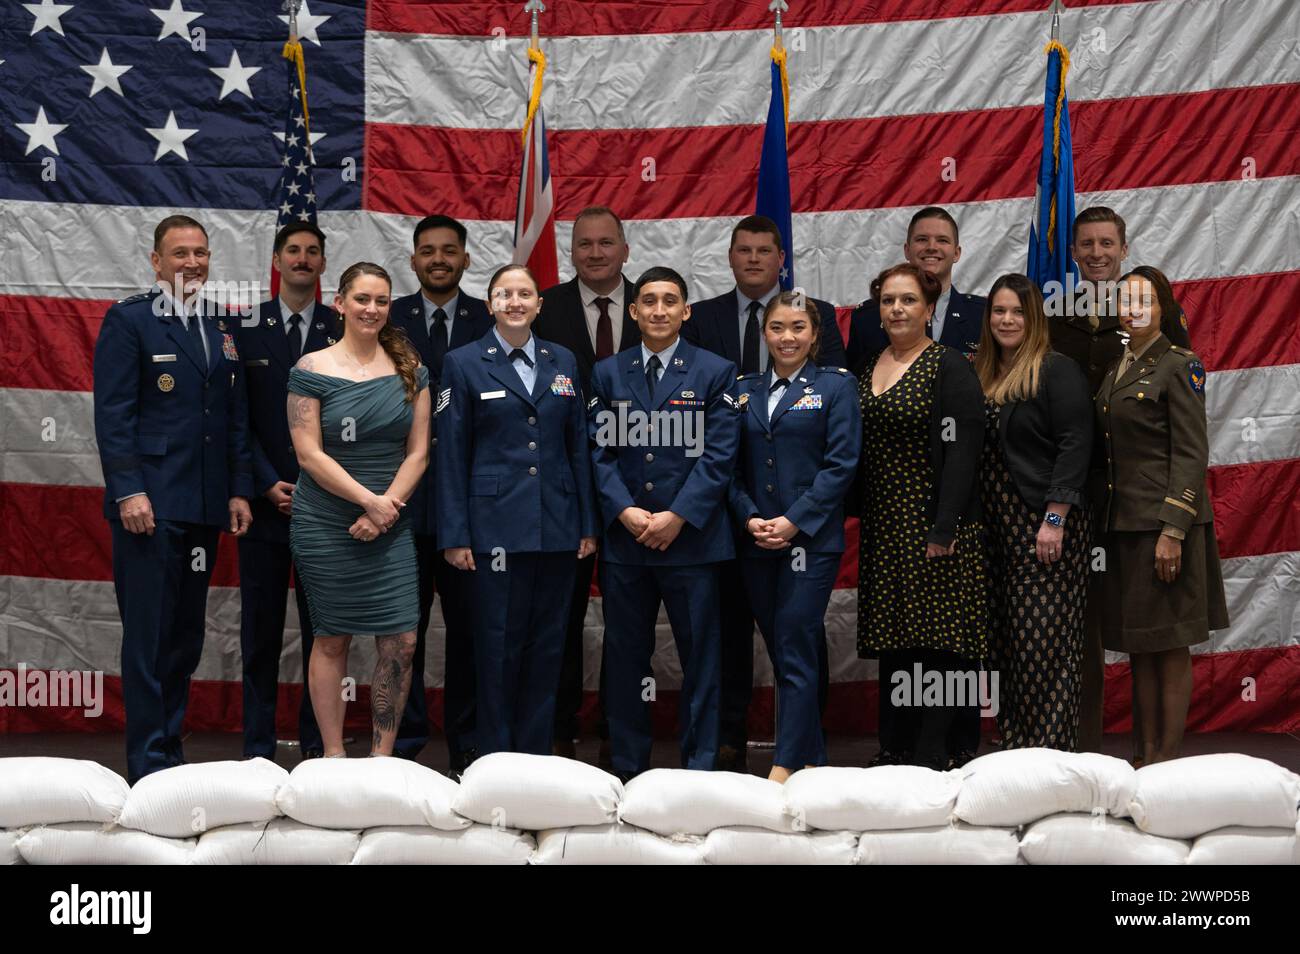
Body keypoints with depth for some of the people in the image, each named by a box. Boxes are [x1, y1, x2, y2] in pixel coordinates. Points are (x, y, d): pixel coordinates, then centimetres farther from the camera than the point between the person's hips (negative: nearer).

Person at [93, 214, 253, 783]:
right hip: (149, 503, -6)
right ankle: (149, 764, 4)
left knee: (186, 636, 11)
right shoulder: (129, 320, -2)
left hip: (203, 506, 6)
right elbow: (112, 413, -8)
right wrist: (128, 490, -16)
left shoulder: (222, 328, 15)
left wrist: (239, 490, 9)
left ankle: (170, 751, 21)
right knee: (149, 637, -3)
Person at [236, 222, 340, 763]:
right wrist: (267, 484, -6)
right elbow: (239, 419, 4)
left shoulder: (345, 332, 5)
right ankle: (258, 745, 12)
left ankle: (316, 743, 13)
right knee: (261, 628, 4)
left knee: (322, 627, 4)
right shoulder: (245, 331, 6)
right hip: (265, 499, 0)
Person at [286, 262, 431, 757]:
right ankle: (333, 755, 16)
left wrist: (388, 509, -9)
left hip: (392, 528, 3)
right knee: (332, 641, 5)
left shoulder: (410, 370, 7)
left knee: (400, 644, -2)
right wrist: (371, 500, -14)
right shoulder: (311, 369, -3)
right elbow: (309, 455, -8)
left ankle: (381, 756, 11)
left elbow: (418, 452, 4)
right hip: (326, 526, -3)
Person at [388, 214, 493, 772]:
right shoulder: (387, 321, 7)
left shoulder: (493, 322, 5)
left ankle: (465, 743, 18)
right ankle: (405, 741, 18)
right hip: (403, 494, 1)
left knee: (469, 626, 6)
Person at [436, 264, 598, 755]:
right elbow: (451, 455, -1)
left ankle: (535, 755, 19)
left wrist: (588, 524, 7)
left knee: (547, 643, 8)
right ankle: (495, 757, 13)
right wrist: (455, 535, -6)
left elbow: (578, 446, 11)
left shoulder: (563, 361, 11)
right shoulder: (464, 363, 2)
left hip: (557, 525, 3)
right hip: (496, 524, -3)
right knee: (498, 642, 1)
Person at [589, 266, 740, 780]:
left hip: (693, 539, -2)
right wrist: (624, 511, -10)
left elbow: (719, 456, -4)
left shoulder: (716, 372, 3)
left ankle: (700, 768, 13)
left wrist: (677, 517, -13)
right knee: (625, 657, 8)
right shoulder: (607, 373, 10)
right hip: (624, 540, 2)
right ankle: (627, 768, 18)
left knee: (700, 657, 2)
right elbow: (599, 451, 5)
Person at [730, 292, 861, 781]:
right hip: (756, 541, 5)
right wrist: (749, 517, -6)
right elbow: (733, 464, 10)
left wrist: (794, 521, -14)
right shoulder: (745, 389, 12)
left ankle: (785, 767, -5)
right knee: (783, 652, 9)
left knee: (796, 653, -7)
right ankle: (813, 759, 20)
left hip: (811, 538, -4)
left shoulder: (835, 386, 1)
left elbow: (841, 463, -7)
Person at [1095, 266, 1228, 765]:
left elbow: (1191, 453, -12)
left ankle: (1168, 759, 6)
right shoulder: (1117, 372, 15)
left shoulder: (1179, 366, -7)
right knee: (1138, 647, 10)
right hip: (1123, 525, 7)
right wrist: (1106, 526, 12)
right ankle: (1146, 756, 18)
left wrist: (1173, 531, -18)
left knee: (1169, 645, -1)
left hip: (1165, 521, -7)